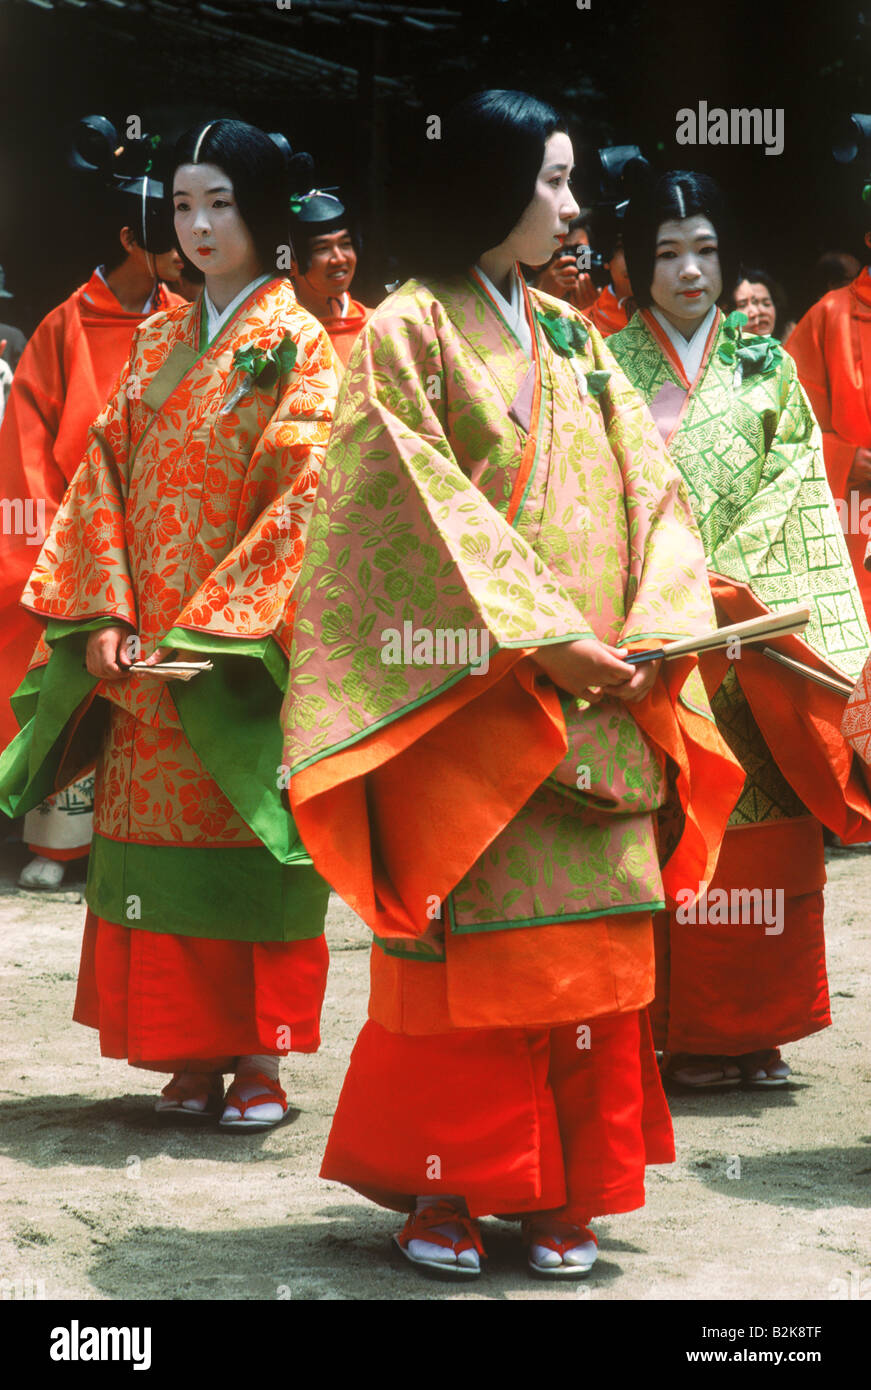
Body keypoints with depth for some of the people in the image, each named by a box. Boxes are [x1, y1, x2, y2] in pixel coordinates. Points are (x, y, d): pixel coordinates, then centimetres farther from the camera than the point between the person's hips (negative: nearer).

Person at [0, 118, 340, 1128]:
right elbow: (105, 473, 9)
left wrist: (203, 632, -17)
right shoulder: (158, 343, 14)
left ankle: (259, 1059, 6)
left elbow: (301, 500, -12)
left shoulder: (296, 344, -3)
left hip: (241, 649, -5)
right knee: (158, 845, 5)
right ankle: (192, 1055, 14)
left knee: (243, 847, -2)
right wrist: (104, 617, -5)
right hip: (145, 656, 5)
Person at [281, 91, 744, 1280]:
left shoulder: (573, 339, 16)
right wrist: (545, 640, -18)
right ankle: (439, 1184, 5)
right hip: (470, 700, -5)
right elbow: (423, 504, -11)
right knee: (466, 941, -4)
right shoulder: (409, 330, -1)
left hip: (595, 710, 5)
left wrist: (647, 641, -7)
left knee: (589, 942, 3)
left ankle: (560, 1189, 10)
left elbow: (650, 490, 9)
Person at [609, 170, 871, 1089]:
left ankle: (752, 1029, 10)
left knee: (761, 833, 0)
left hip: (758, 637, 2)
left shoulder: (765, 369, 11)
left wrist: (716, 578, -8)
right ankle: (681, 1035, 3)